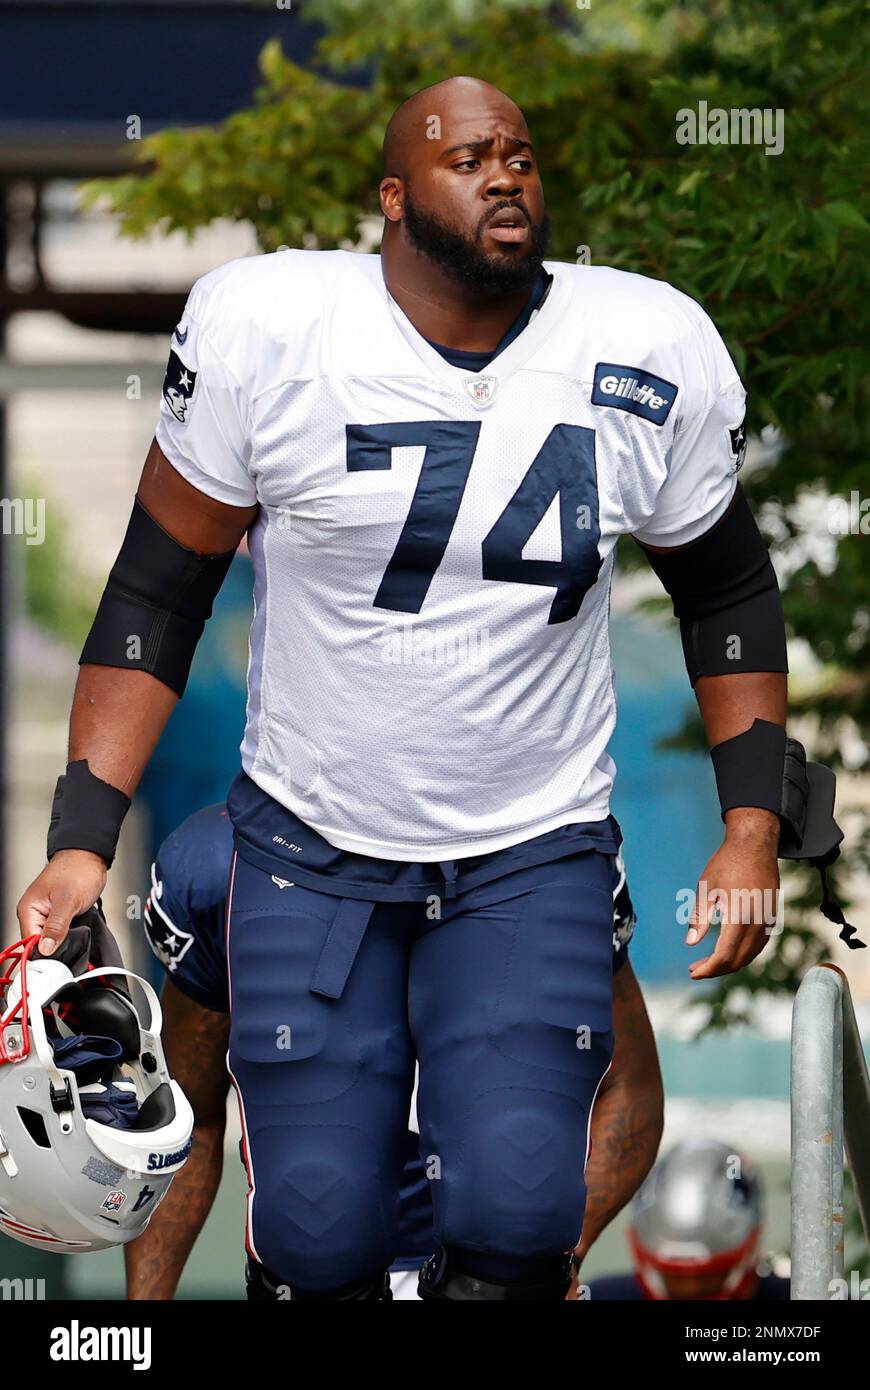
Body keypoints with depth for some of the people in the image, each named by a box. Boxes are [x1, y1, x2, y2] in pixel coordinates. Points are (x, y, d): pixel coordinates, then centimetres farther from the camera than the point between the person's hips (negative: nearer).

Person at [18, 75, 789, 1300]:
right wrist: (83, 841, -9)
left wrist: (752, 827, 3)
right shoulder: (266, 327, -11)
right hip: (312, 845, -1)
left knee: (516, 1217, -20)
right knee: (317, 1239, -10)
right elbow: (158, 590, -3)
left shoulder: (654, 358, -5)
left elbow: (728, 591, 11)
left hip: (536, 856, 1)